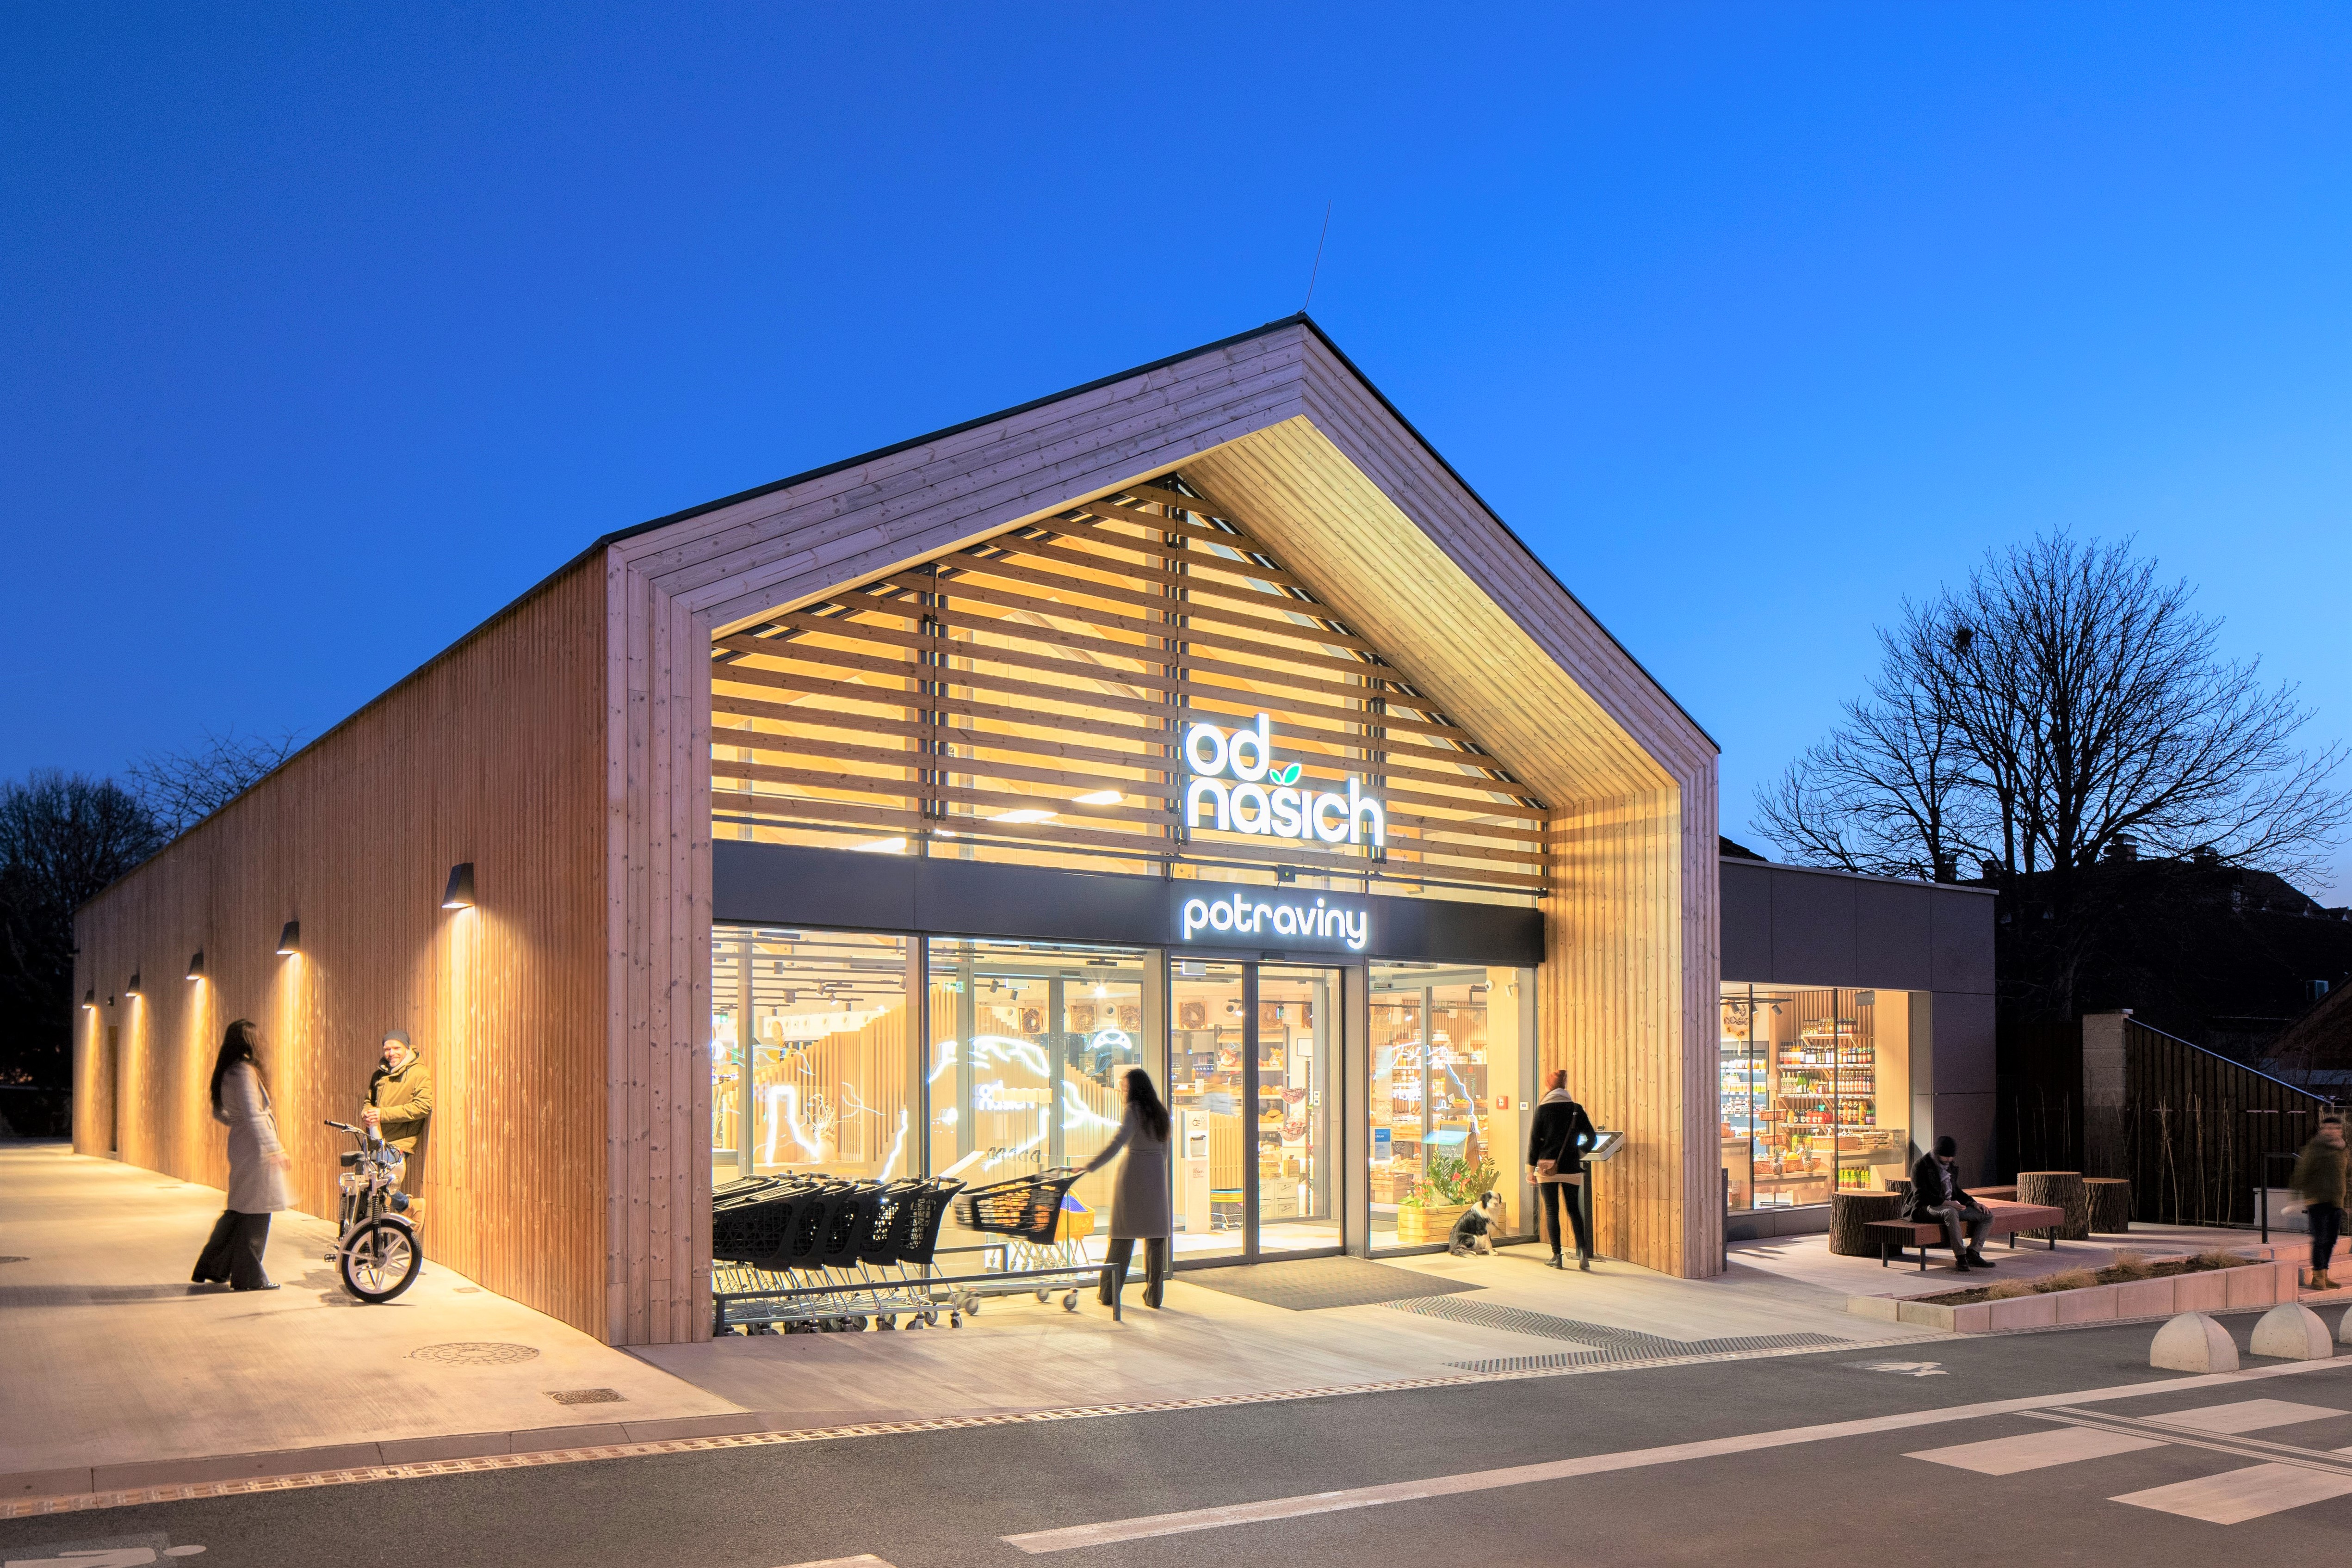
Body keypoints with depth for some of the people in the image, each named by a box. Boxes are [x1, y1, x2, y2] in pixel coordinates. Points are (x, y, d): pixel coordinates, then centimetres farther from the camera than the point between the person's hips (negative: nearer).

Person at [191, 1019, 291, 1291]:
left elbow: (219, 1112, 21)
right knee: (256, 1213, -1)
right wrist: (274, 1149, -28)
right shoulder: (245, 1071, -17)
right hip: (255, 1149, -9)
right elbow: (253, 1115, -25)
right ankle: (248, 1277, 5)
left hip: (240, 1145, 9)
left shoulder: (226, 1072, 11)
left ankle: (212, 1268, 25)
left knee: (239, 1210, 18)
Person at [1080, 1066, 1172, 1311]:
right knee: (1156, 1236, 6)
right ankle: (1154, 1295, 6)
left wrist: (1089, 1167, -25)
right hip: (1156, 1176, 5)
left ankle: (1108, 1293, 7)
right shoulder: (1159, 1112, 10)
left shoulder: (1134, 1110, -10)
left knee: (1124, 1235, 0)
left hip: (1132, 1175, -5)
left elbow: (1118, 1143, -21)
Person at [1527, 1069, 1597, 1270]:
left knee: (1552, 1211, 5)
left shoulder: (1543, 1109, -3)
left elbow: (1534, 1140, -4)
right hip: (1571, 1169, 2)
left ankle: (1557, 1256, 4)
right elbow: (1592, 1138, 3)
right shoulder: (1576, 1109, 3)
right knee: (1574, 1210, 10)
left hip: (1547, 1167, -2)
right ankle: (1583, 1251, -8)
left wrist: (1531, 1168, 1)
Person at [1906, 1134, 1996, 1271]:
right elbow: (1921, 1195, -18)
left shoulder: (1950, 1167, 17)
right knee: (1950, 1212, -41)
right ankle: (1961, 1258, -39)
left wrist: (1974, 1203, 9)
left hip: (1950, 1207, 8)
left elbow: (1956, 1191, 27)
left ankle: (1973, 1254, -15)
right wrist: (1946, 1203, -28)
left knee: (1988, 1217, -3)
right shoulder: (1921, 1166, -9)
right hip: (1926, 1208, -8)